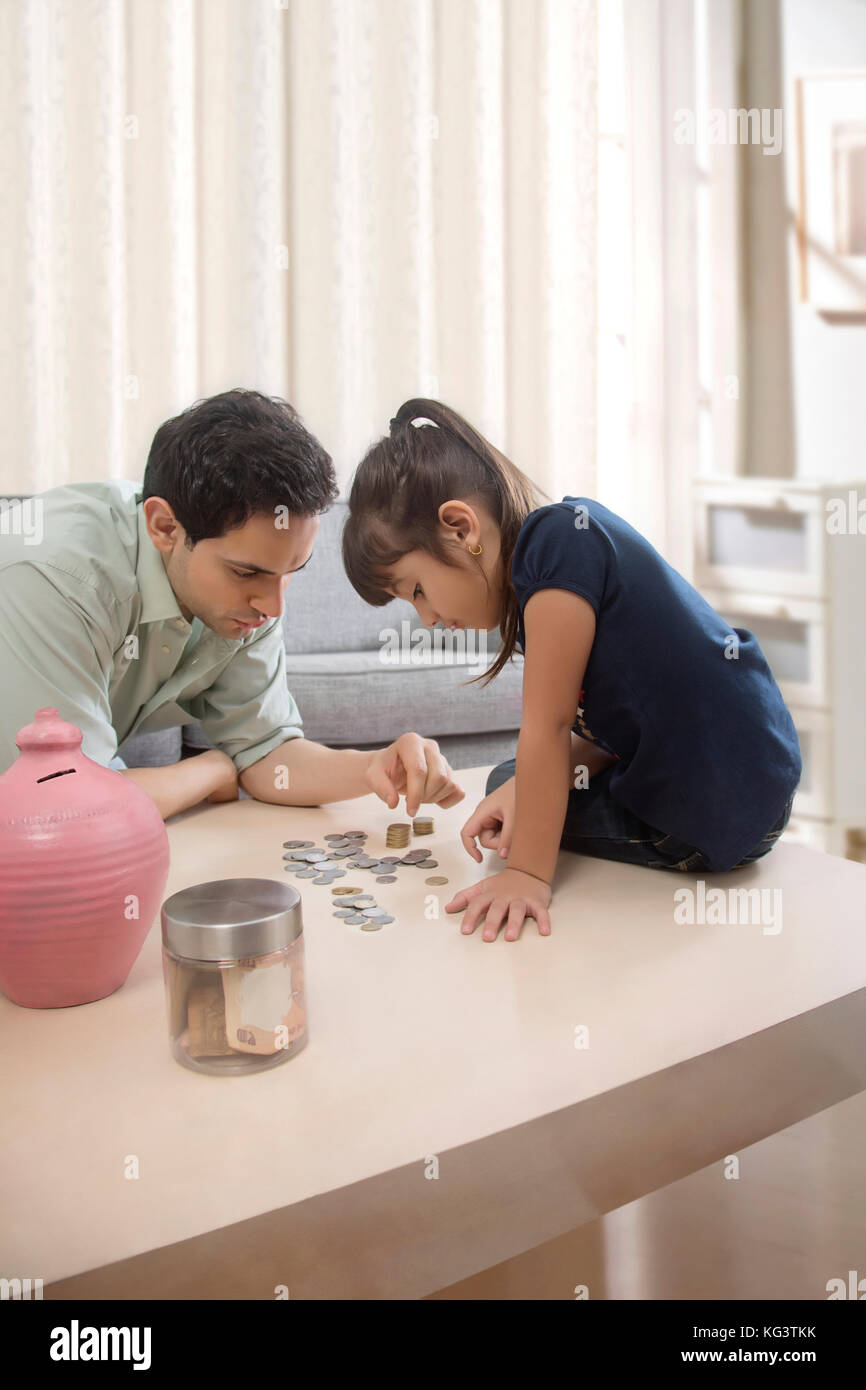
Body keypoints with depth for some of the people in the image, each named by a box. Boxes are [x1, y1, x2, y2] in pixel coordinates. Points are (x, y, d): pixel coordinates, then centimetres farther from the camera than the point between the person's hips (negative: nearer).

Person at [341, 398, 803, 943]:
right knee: (508, 783, 22)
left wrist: (529, 872, -17)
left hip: (716, 812, -9)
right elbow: (605, 725, 9)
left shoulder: (557, 537, -18)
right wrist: (522, 788, -3)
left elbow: (547, 727, -20)